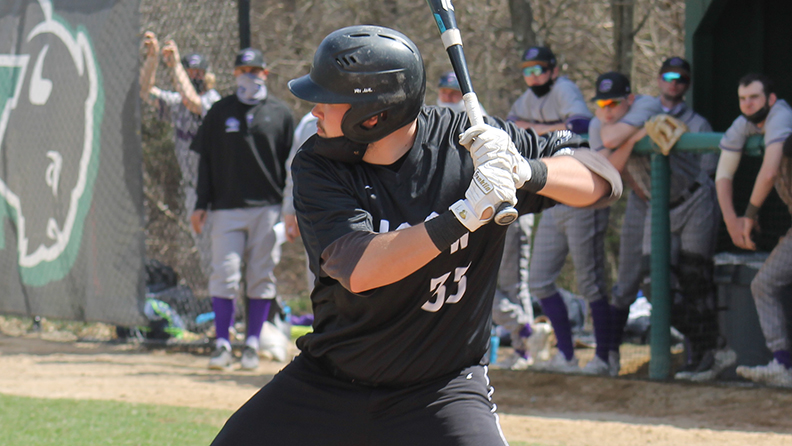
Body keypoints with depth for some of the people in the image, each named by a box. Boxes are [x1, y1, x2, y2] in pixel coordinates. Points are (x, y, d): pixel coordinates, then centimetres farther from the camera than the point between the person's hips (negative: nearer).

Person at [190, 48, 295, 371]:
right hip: (227, 207, 0)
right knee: (224, 274, -5)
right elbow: (206, 161, 10)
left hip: (268, 208, 0)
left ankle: (252, 344, 9)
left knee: (262, 277, 2)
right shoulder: (220, 112, 9)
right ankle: (222, 344, 1)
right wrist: (201, 205, 4)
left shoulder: (280, 113, 8)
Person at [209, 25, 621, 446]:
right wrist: (465, 214, -37)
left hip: (443, 391, -2)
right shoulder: (317, 166, -11)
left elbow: (602, 181, -11)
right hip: (327, 380, 2)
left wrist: (526, 171, -31)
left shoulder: (470, 140, -12)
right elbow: (360, 270, -27)